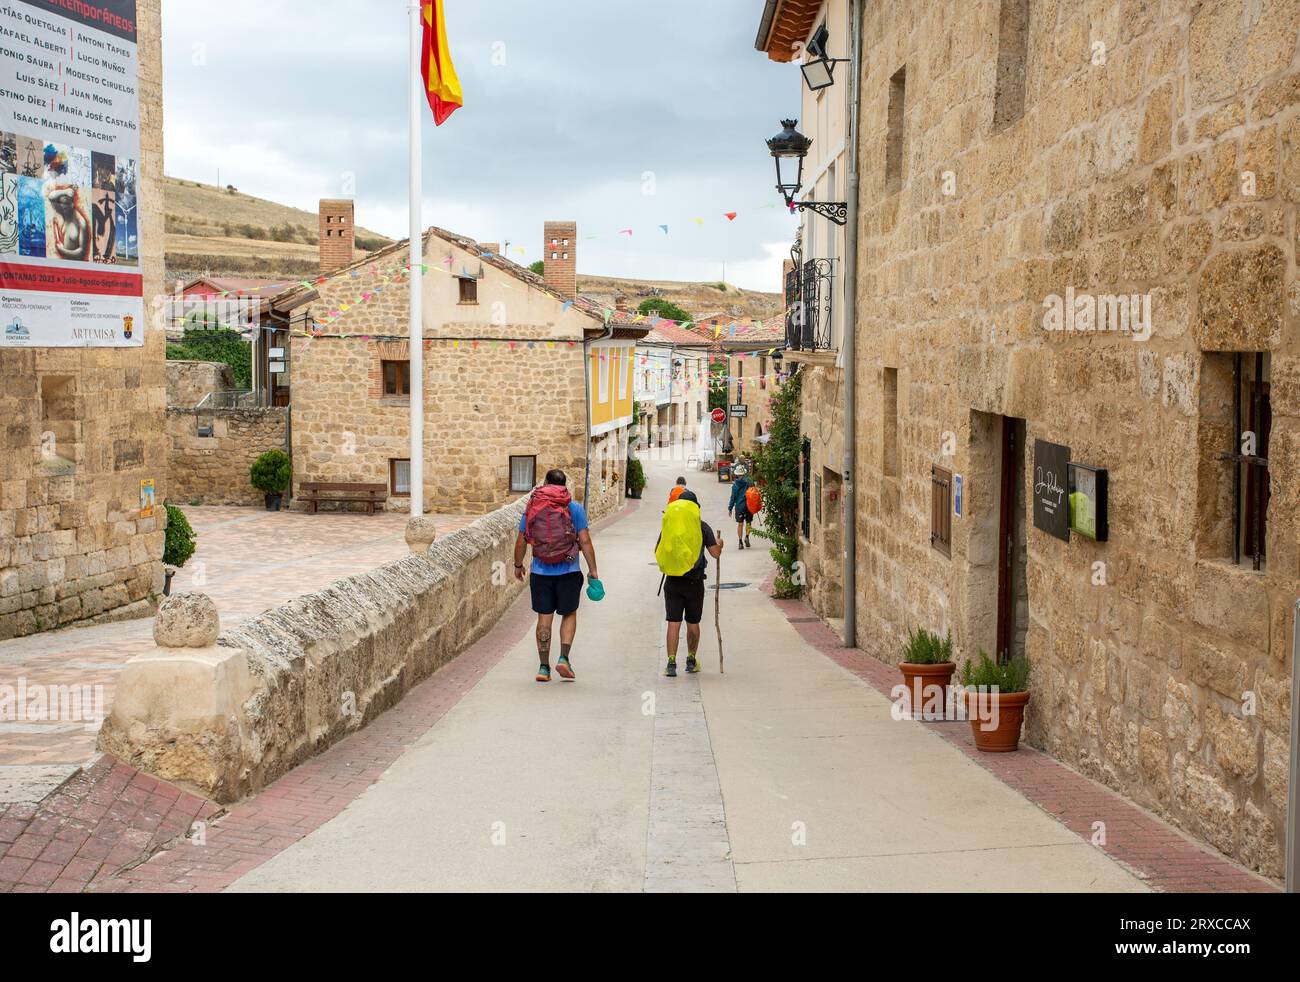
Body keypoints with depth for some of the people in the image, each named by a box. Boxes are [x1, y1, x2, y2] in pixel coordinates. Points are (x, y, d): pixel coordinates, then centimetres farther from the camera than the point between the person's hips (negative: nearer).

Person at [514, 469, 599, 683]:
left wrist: (518, 565, 20)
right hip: (569, 571, -1)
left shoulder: (532, 508, 3)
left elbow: (521, 542, 6)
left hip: (540, 571, 2)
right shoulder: (575, 508, -2)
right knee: (569, 615, 13)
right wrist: (593, 570, 0)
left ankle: (544, 667, 7)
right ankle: (563, 658, -3)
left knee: (544, 618, 7)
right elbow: (585, 541, -6)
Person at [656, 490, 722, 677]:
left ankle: (671, 663, -9)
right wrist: (719, 544, 16)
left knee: (673, 623, -1)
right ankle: (691, 661, 23)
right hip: (695, 581, 0)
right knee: (693, 623, 14)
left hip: (673, 582, 0)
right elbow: (715, 553, -6)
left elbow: (657, 553, 6)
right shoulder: (702, 527, -3)